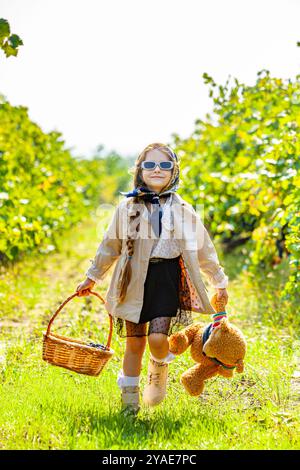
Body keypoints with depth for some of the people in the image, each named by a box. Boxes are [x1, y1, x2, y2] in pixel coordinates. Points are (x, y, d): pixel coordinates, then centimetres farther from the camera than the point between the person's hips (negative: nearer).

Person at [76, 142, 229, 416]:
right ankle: (129, 401, 18)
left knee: (157, 338, -15)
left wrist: (220, 282, 20)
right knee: (134, 343, 2)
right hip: (135, 279, 1)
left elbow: (203, 250, 15)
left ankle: (160, 369, 21)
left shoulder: (183, 211, 6)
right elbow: (110, 245, 16)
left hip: (167, 278, -1)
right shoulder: (127, 208, 6)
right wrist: (92, 277, 21)